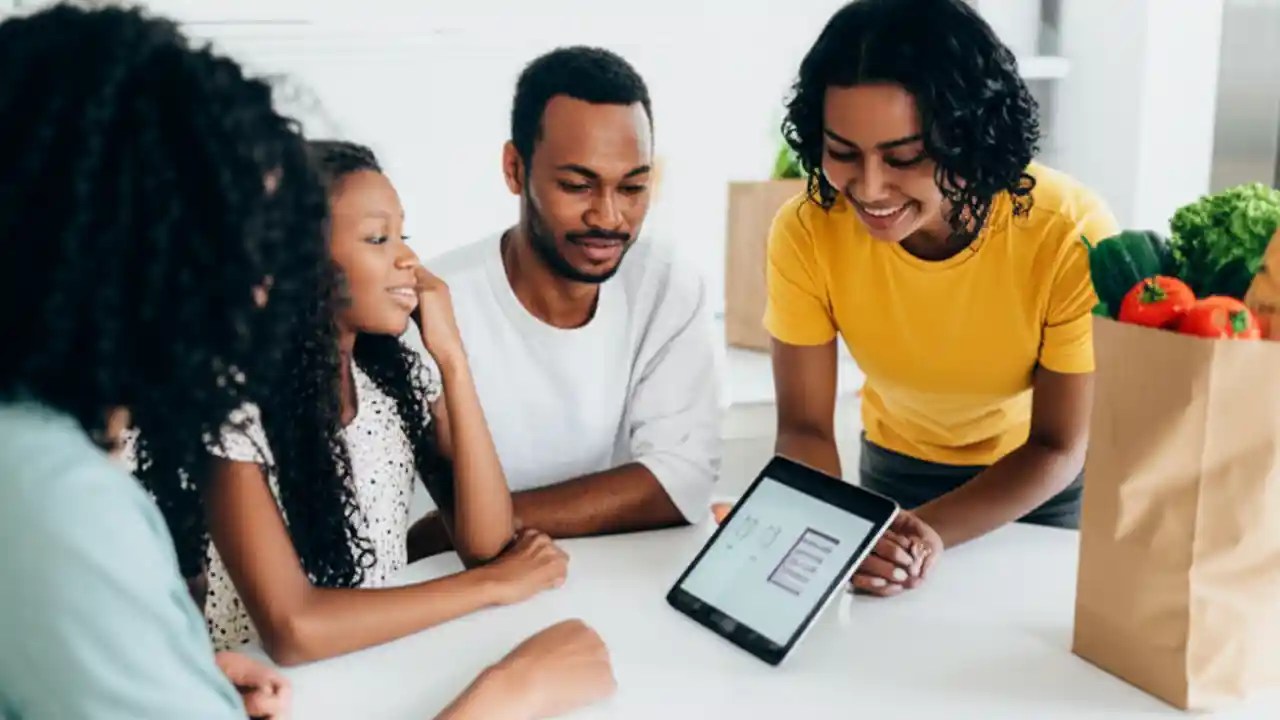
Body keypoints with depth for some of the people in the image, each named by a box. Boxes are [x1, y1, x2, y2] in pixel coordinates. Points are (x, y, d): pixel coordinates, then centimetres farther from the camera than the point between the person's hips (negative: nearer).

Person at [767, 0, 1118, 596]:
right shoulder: (806, 232, -27)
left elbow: (1057, 448, -22)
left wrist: (927, 531, -37)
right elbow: (804, 426, -20)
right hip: (896, 468, 1)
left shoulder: (1073, 235, -32)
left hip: (1042, 480, -1)